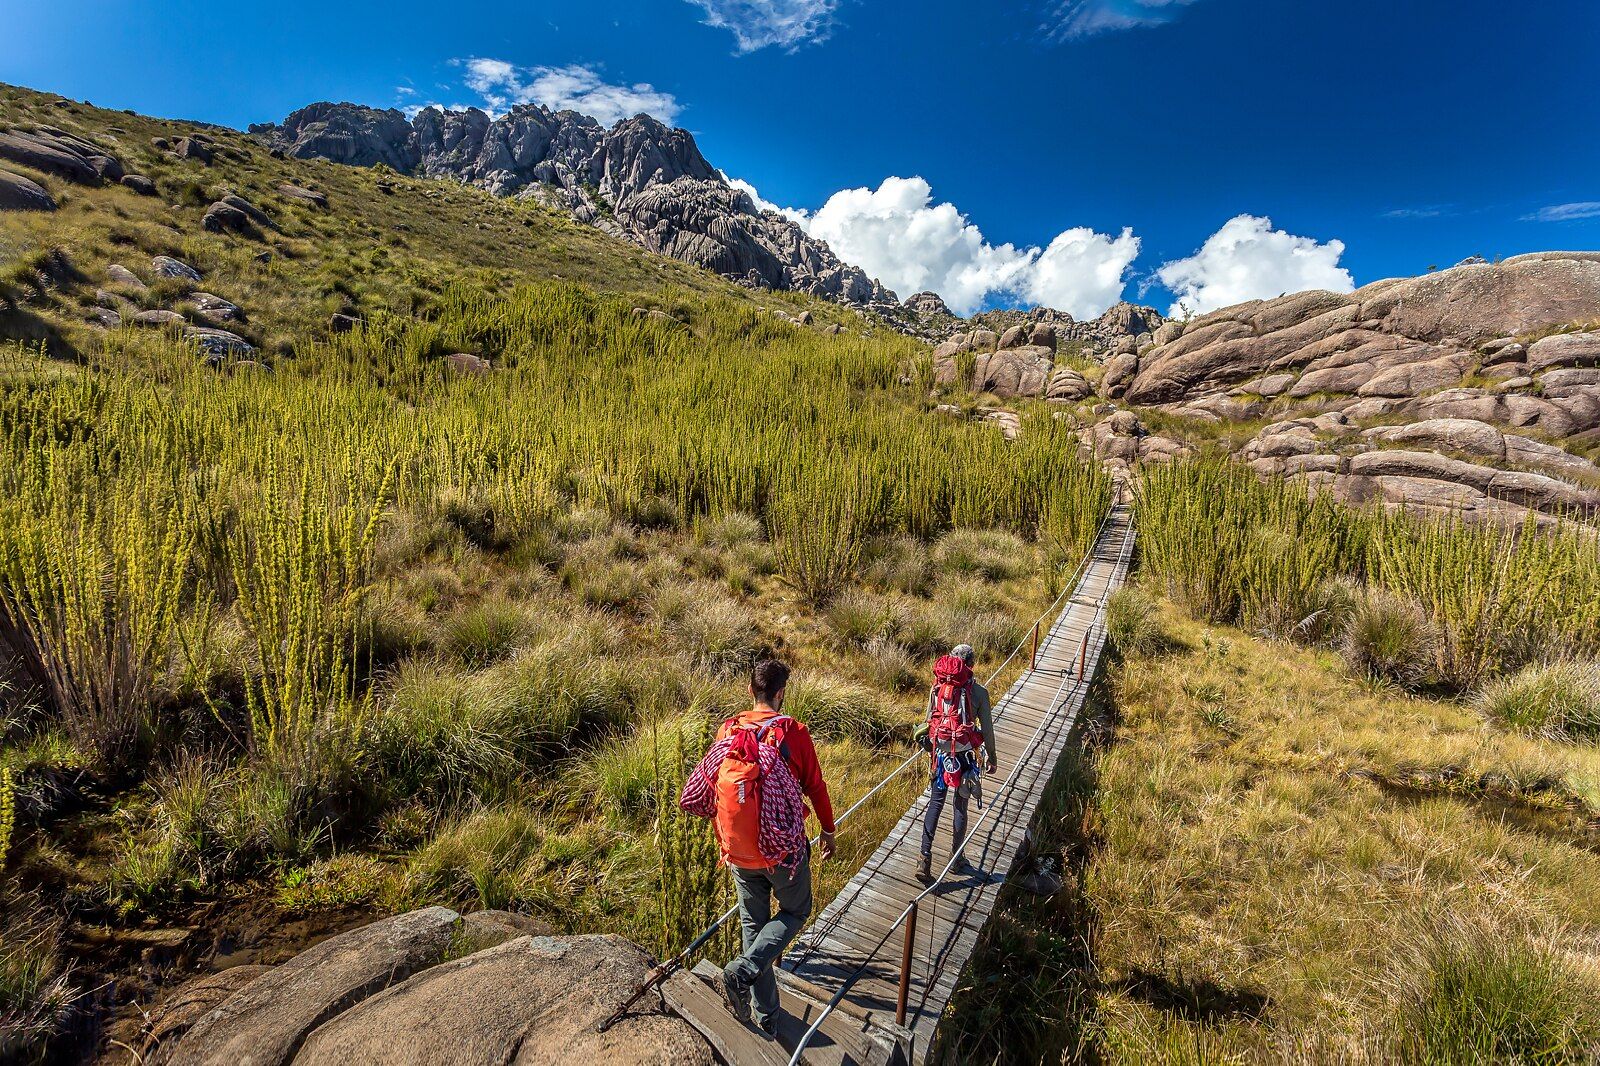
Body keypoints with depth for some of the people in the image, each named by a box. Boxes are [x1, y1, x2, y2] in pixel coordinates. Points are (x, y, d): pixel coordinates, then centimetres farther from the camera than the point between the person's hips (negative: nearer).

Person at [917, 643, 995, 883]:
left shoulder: (937, 688, -2)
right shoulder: (978, 692, -10)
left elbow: (929, 721, 6)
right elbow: (986, 729, -4)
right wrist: (991, 756, 10)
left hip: (940, 753, 2)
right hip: (965, 756, -2)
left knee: (935, 805, 9)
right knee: (960, 807, 13)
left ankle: (925, 861, 5)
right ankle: (957, 859, 28)